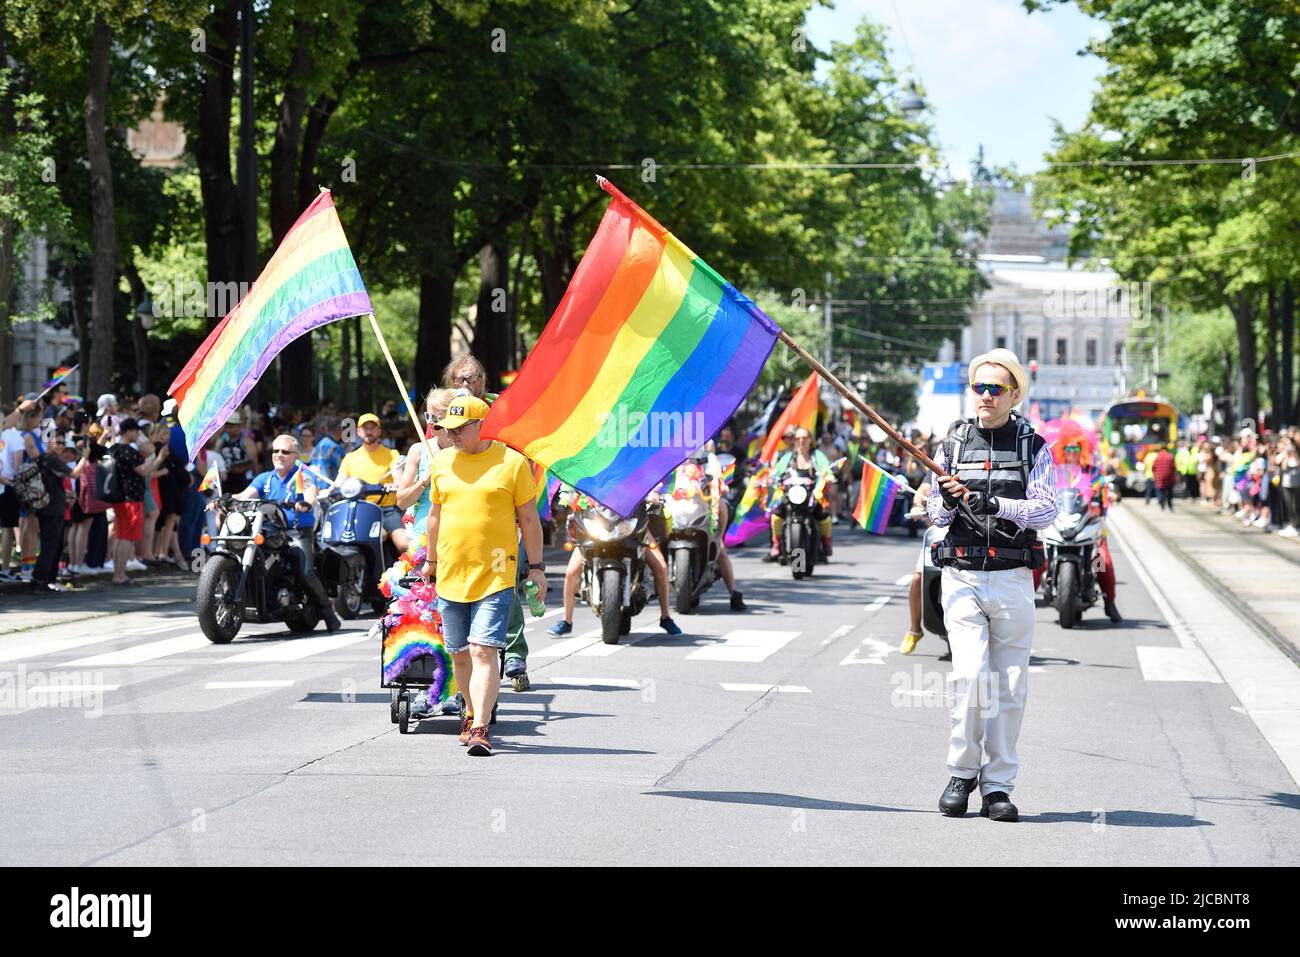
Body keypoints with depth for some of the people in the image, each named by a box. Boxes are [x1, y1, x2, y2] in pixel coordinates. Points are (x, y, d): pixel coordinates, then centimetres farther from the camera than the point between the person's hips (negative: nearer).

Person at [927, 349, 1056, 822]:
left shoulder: (1033, 446, 4)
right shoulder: (954, 441, 9)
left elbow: (1046, 510, -7)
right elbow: (934, 513, 11)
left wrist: (996, 505, -22)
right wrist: (949, 501, -12)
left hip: (1012, 578, 0)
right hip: (961, 576, 0)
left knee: (1010, 686, 2)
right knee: (970, 673, -15)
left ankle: (997, 786, 11)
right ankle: (961, 774, 1)